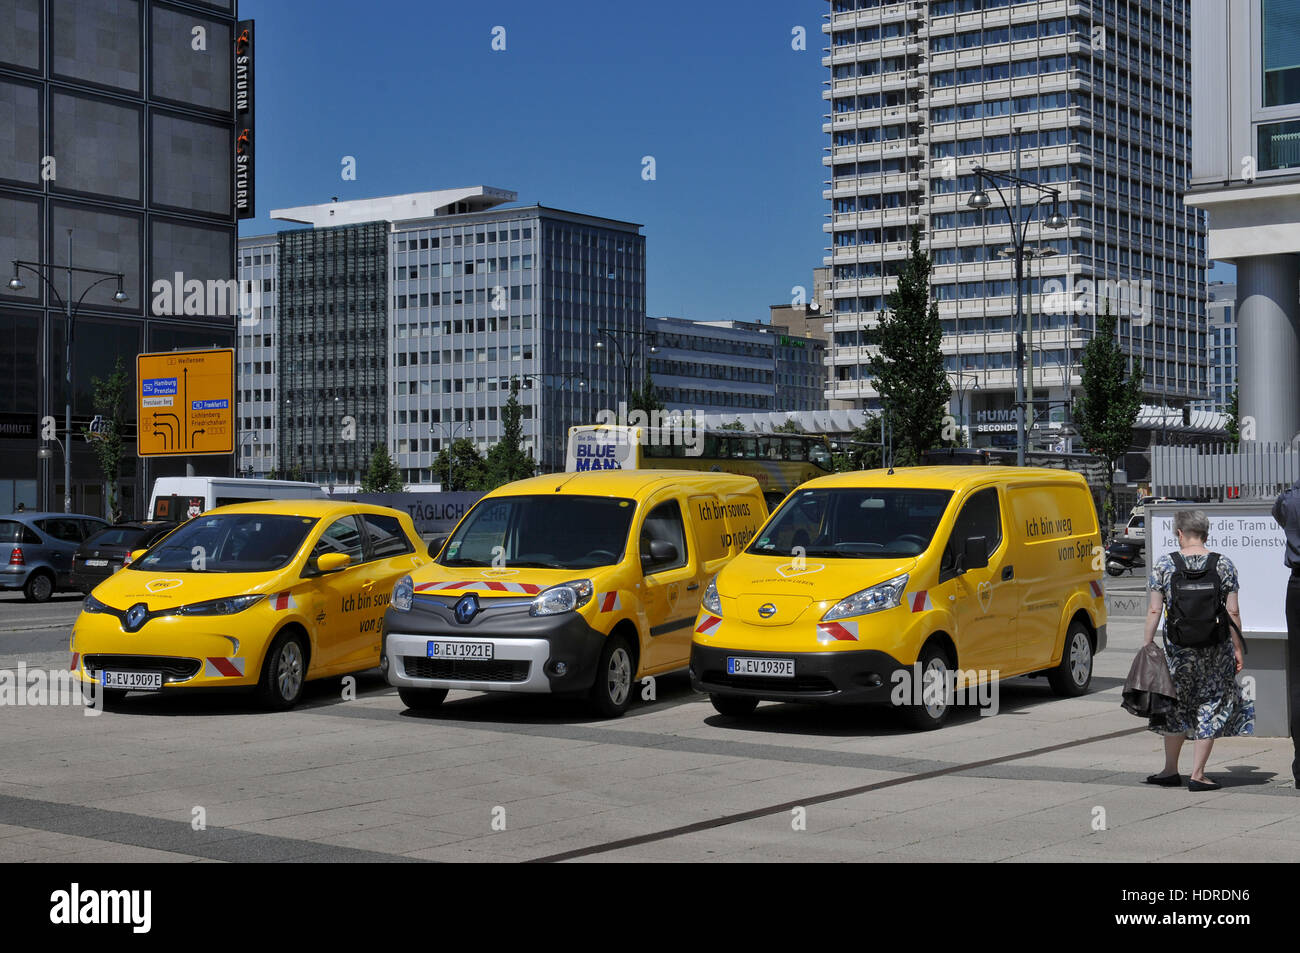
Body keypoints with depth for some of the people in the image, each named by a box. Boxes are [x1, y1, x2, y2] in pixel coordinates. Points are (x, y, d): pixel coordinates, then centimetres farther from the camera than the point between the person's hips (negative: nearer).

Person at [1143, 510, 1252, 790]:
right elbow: (1233, 612, -2)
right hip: (1215, 647, -1)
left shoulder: (1164, 564, -2)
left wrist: (1146, 645, 4)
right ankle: (1197, 774, 6)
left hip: (1177, 644, 1)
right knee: (1210, 707, 7)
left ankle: (1171, 770, 21)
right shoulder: (1223, 564, -2)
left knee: (1176, 705, 15)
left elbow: (1154, 610, -3)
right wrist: (1238, 648, 6)